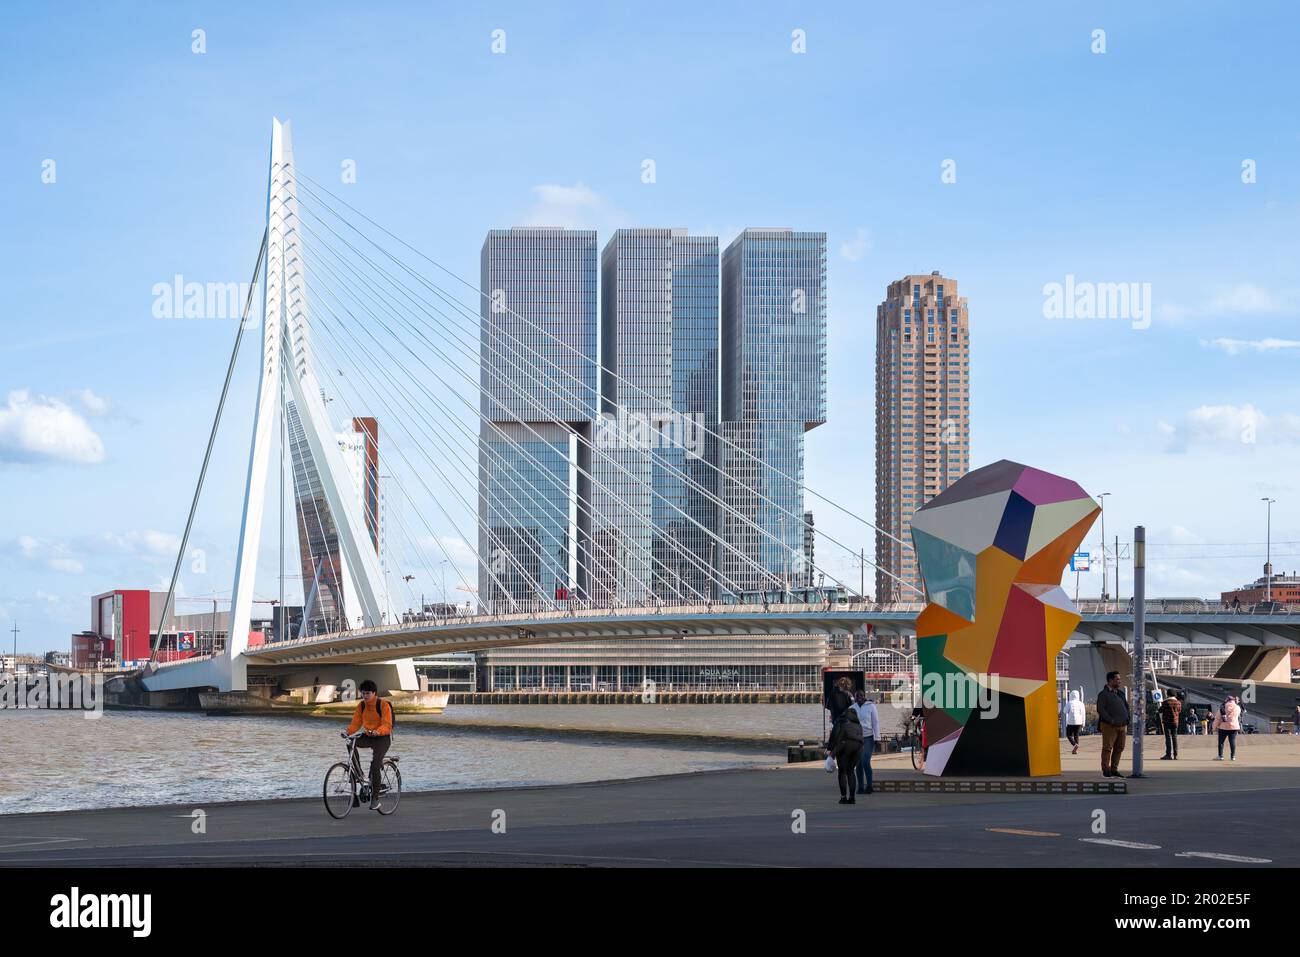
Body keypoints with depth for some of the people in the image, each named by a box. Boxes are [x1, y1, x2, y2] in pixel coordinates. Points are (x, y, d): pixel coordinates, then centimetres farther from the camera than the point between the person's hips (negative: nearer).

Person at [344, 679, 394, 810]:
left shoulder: (384, 705, -13)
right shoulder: (361, 706, 2)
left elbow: (387, 726, -20)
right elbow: (356, 723, -1)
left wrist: (377, 731, -40)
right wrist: (348, 731, -22)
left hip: (383, 737, -6)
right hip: (368, 736, 6)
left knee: (375, 766, -19)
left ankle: (375, 799, -13)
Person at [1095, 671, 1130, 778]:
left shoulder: (1120, 693, 19)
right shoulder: (1103, 694, -4)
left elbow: (1126, 706, 26)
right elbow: (1100, 709, -13)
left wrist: (1128, 717, 8)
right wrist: (1111, 720, -19)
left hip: (1122, 725, 7)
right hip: (1109, 726, -7)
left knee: (1119, 748, 7)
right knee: (1108, 747, -5)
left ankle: (1114, 770, 14)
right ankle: (1106, 770, -1)